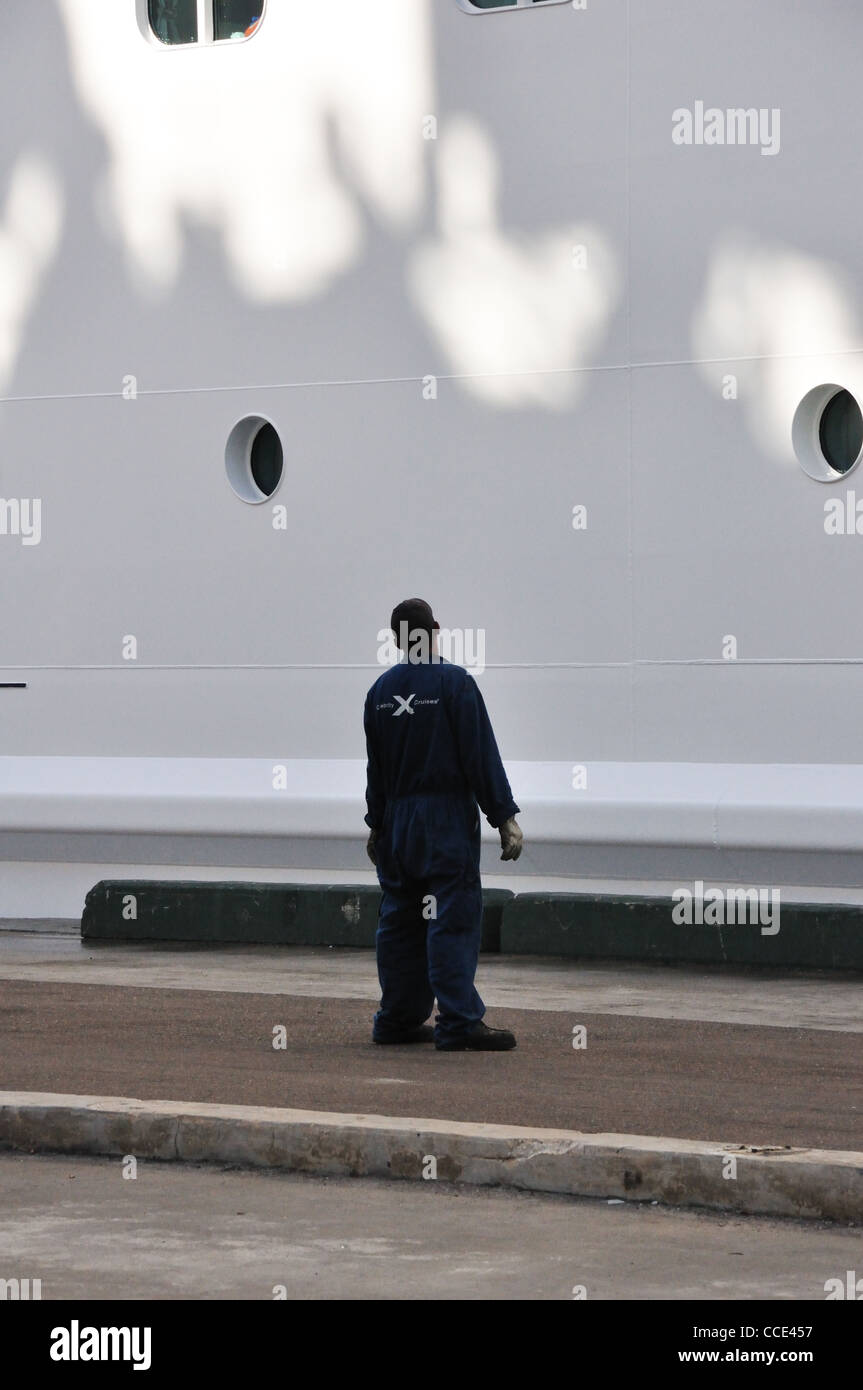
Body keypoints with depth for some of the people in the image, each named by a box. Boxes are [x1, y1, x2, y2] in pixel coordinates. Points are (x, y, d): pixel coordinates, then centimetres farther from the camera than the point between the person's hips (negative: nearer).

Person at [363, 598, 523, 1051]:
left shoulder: (380, 691, 8)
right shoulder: (454, 682, -8)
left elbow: (375, 766, 14)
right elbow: (481, 756, -11)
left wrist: (376, 825, 23)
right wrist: (504, 817, -8)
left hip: (396, 822, 6)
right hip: (448, 818, -6)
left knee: (399, 920, 12)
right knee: (454, 918, -8)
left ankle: (398, 1020, 16)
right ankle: (458, 1025, -13)